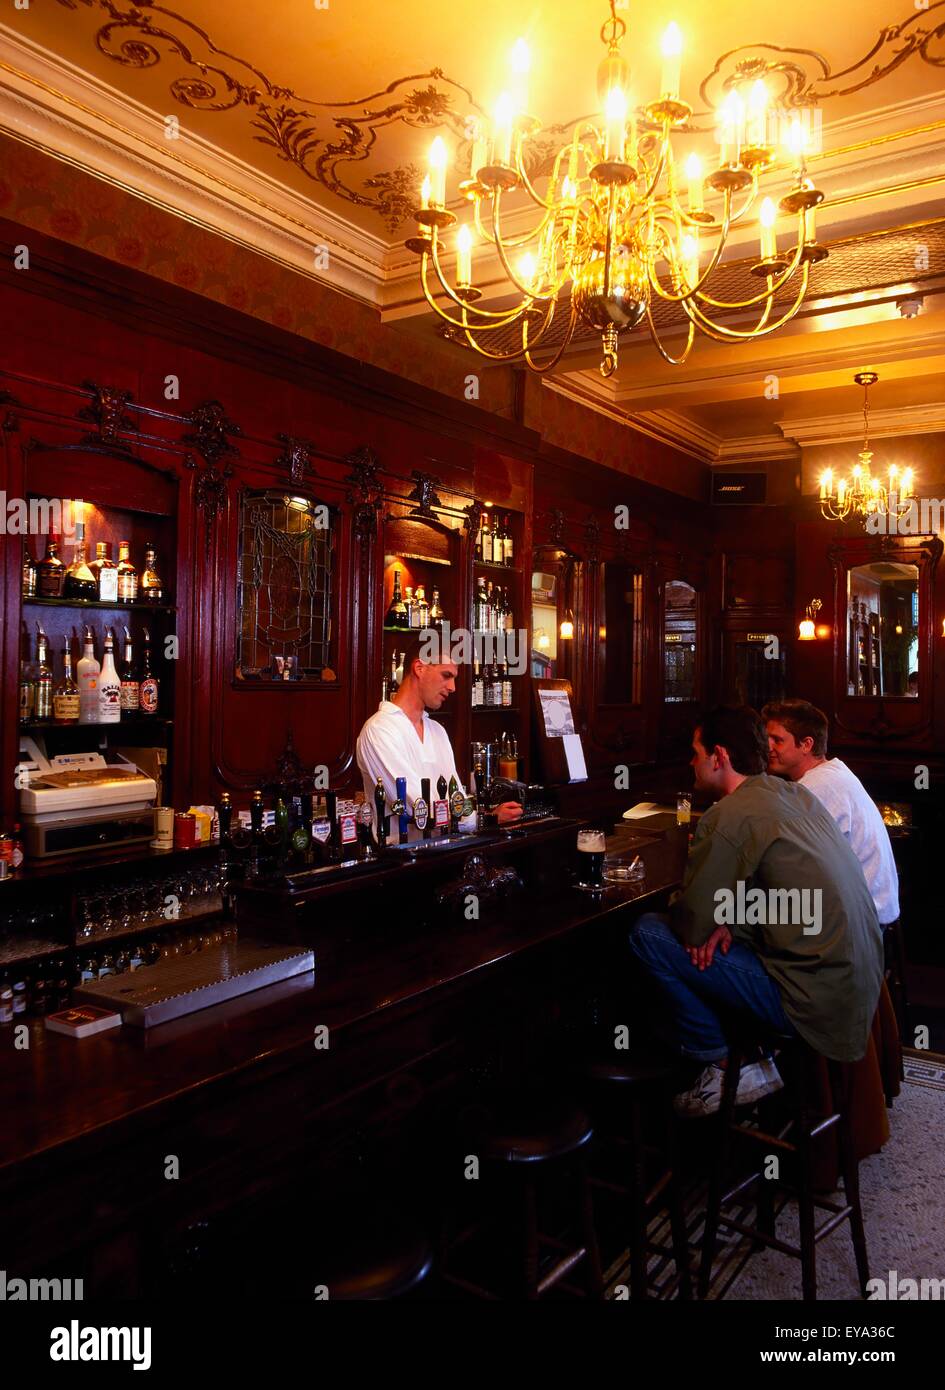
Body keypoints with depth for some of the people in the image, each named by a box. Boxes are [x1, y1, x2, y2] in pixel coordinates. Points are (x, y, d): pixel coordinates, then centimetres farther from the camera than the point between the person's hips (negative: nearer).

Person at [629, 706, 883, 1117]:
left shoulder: (728, 816, -18)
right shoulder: (797, 794, 8)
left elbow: (689, 926, -13)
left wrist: (719, 921, 9)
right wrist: (729, 918, 3)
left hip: (817, 1003, -9)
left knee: (647, 933, -4)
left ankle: (724, 1069, 7)